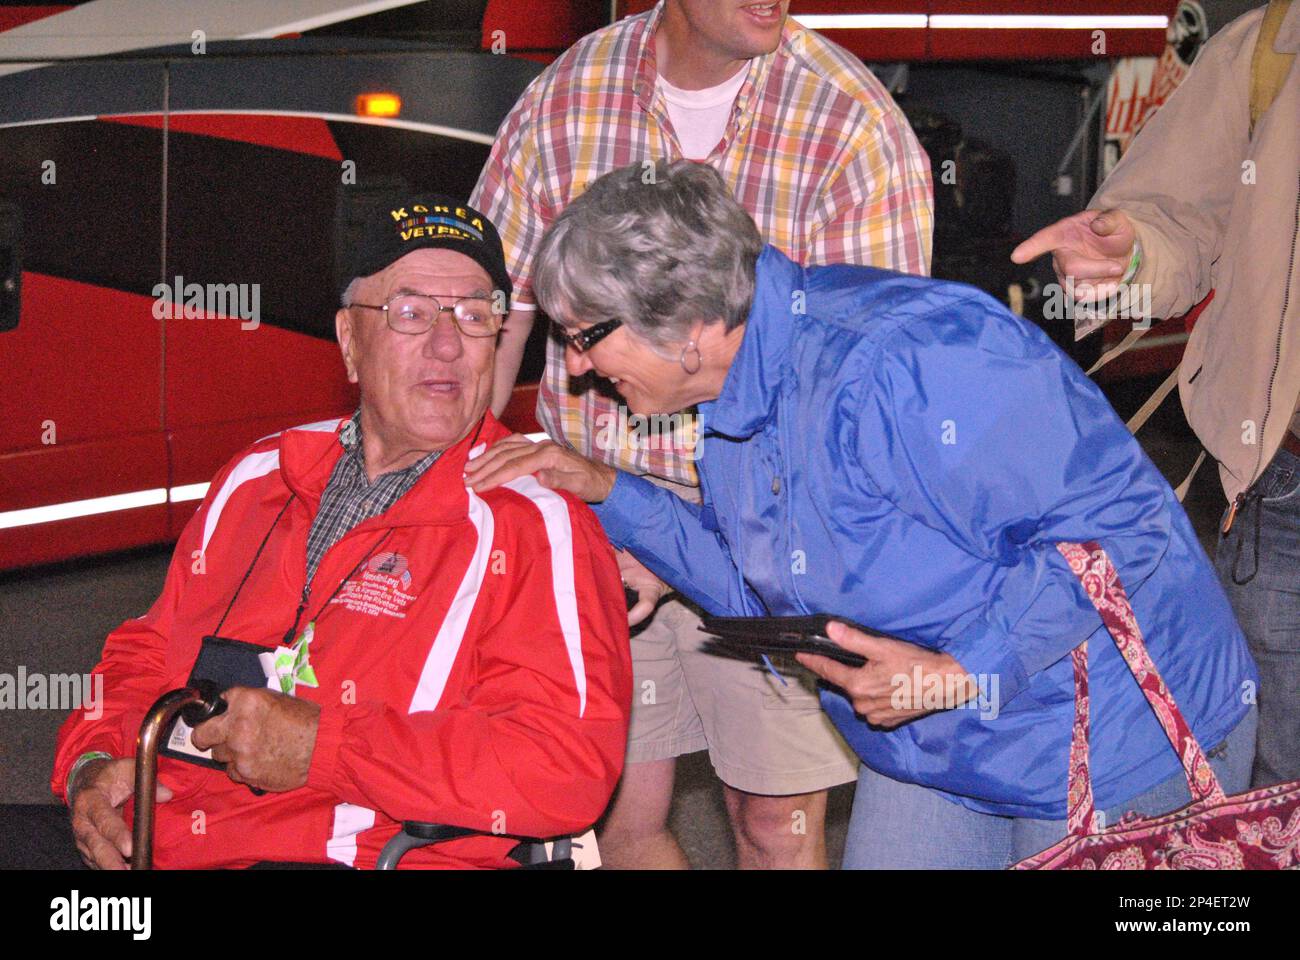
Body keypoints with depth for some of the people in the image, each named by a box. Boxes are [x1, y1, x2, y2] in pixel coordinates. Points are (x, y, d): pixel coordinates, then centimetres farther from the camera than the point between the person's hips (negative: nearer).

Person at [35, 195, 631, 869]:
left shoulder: (536, 523, -2)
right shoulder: (258, 478, 19)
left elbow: (573, 766, -15)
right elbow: (148, 653, 27)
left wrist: (322, 748, -17)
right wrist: (92, 762, 4)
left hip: (354, 855, -5)